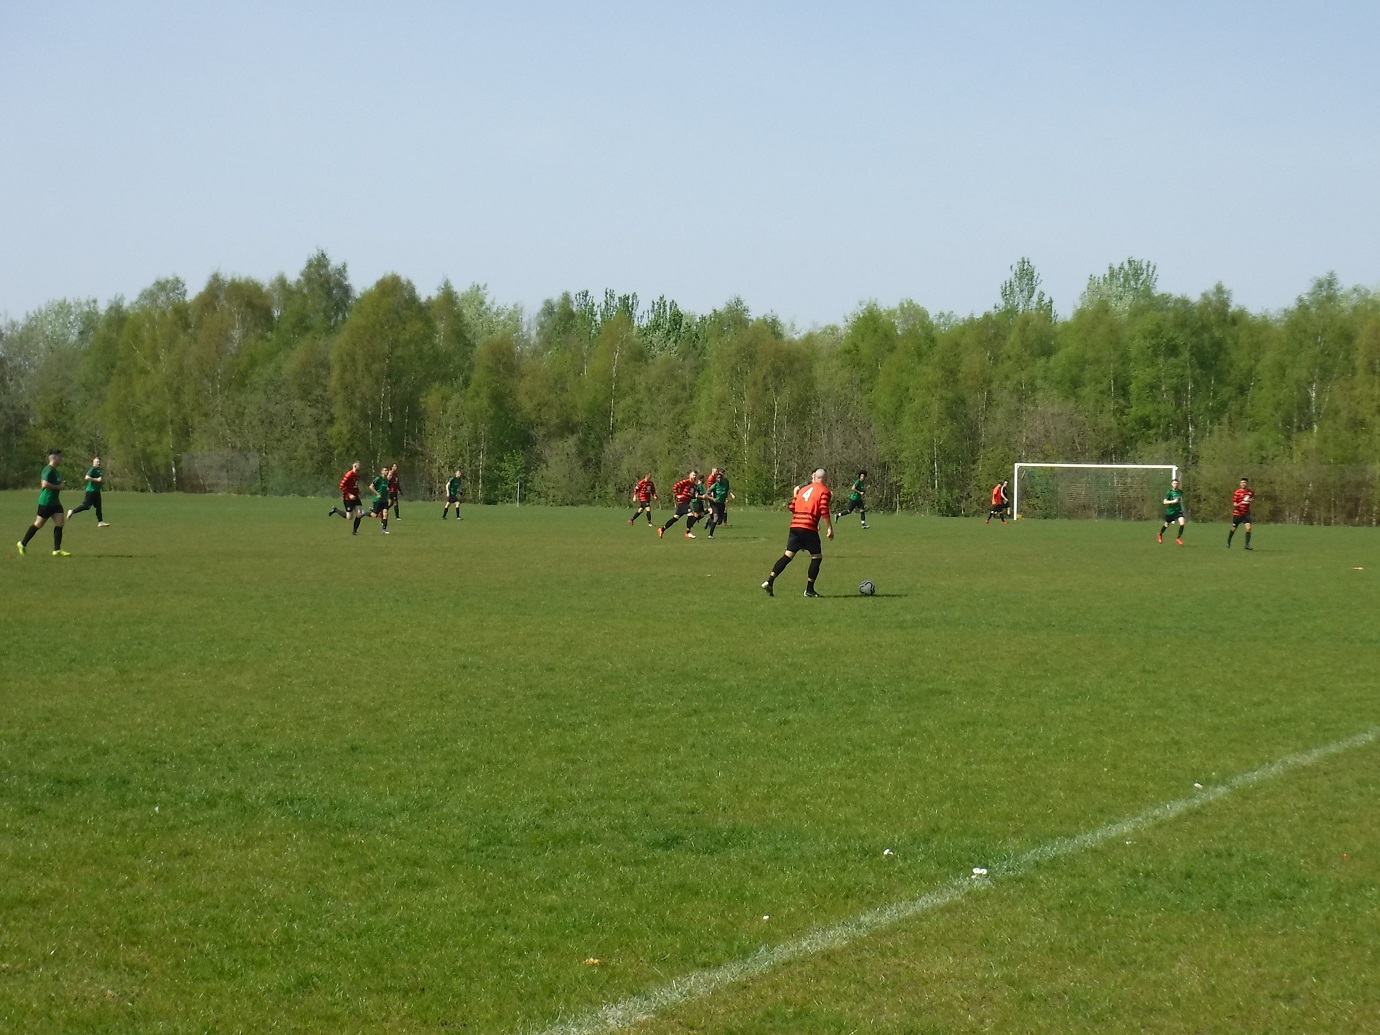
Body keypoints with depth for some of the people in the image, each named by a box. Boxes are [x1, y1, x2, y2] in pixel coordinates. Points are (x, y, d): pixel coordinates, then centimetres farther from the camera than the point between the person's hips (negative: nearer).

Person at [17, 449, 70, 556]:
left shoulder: (54, 470, 13)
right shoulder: (49, 470, -17)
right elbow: (45, 484, -28)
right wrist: (58, 487, -20)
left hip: (54, 502, 9)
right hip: (46, 502, -9)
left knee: (60, 522, -1)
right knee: (39, 524, 1)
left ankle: (57, 550, 0)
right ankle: (23, 544, 16)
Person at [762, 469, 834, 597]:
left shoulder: (803, 489, 20)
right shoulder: (824, 491, 1)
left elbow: (792, 507, 17)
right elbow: (824, 511, -11)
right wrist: (830, 528, -7)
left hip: (795, 527, 6)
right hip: (809, 528, -6)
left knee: (788, 555, 6)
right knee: (817, 557, 7)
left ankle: (769, 582, -6)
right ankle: (809, 589, 4)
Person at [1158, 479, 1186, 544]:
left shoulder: (1180, 492, 3)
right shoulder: (1169, 492, -14)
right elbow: (1165, 502, -22)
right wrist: (1173, 501, -30)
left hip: (1178, 511, 3)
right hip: (1170, 511, -3)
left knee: (1182, 523, -19)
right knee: (1166, 525, 15)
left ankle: (1178, 538, -6)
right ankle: (1160, 534, 45)